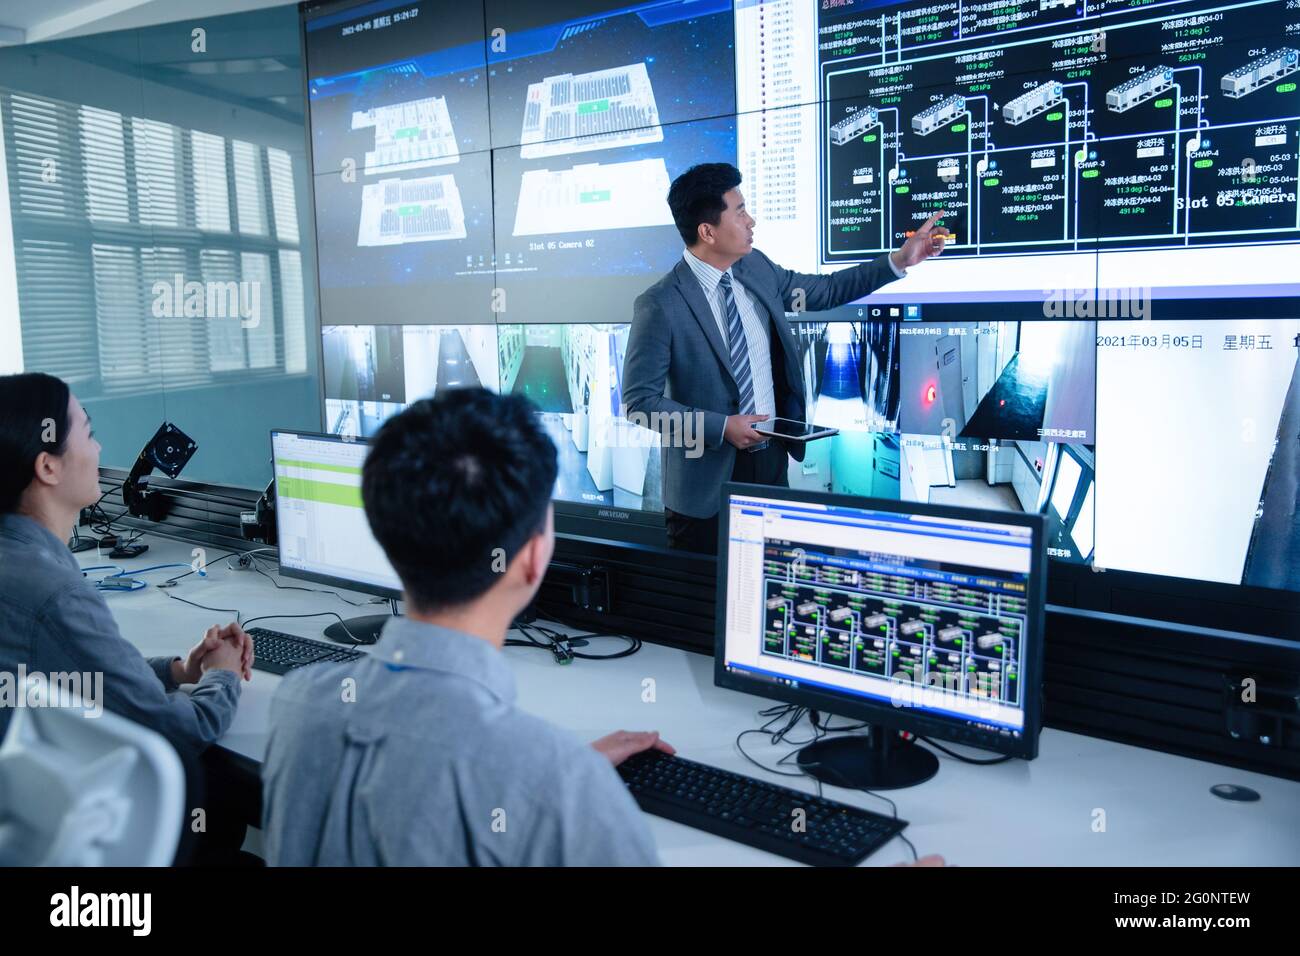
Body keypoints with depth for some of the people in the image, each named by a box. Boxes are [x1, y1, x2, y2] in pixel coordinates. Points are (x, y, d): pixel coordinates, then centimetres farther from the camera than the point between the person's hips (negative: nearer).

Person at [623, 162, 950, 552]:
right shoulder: (660, 305, -19)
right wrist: (722, 427, -21)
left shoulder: (757, 268, 1)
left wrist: (900, 260, 11)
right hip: (708, 478, -6)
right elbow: (639, 401, -16)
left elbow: (824, 290, 17)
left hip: (772, 459, 6)